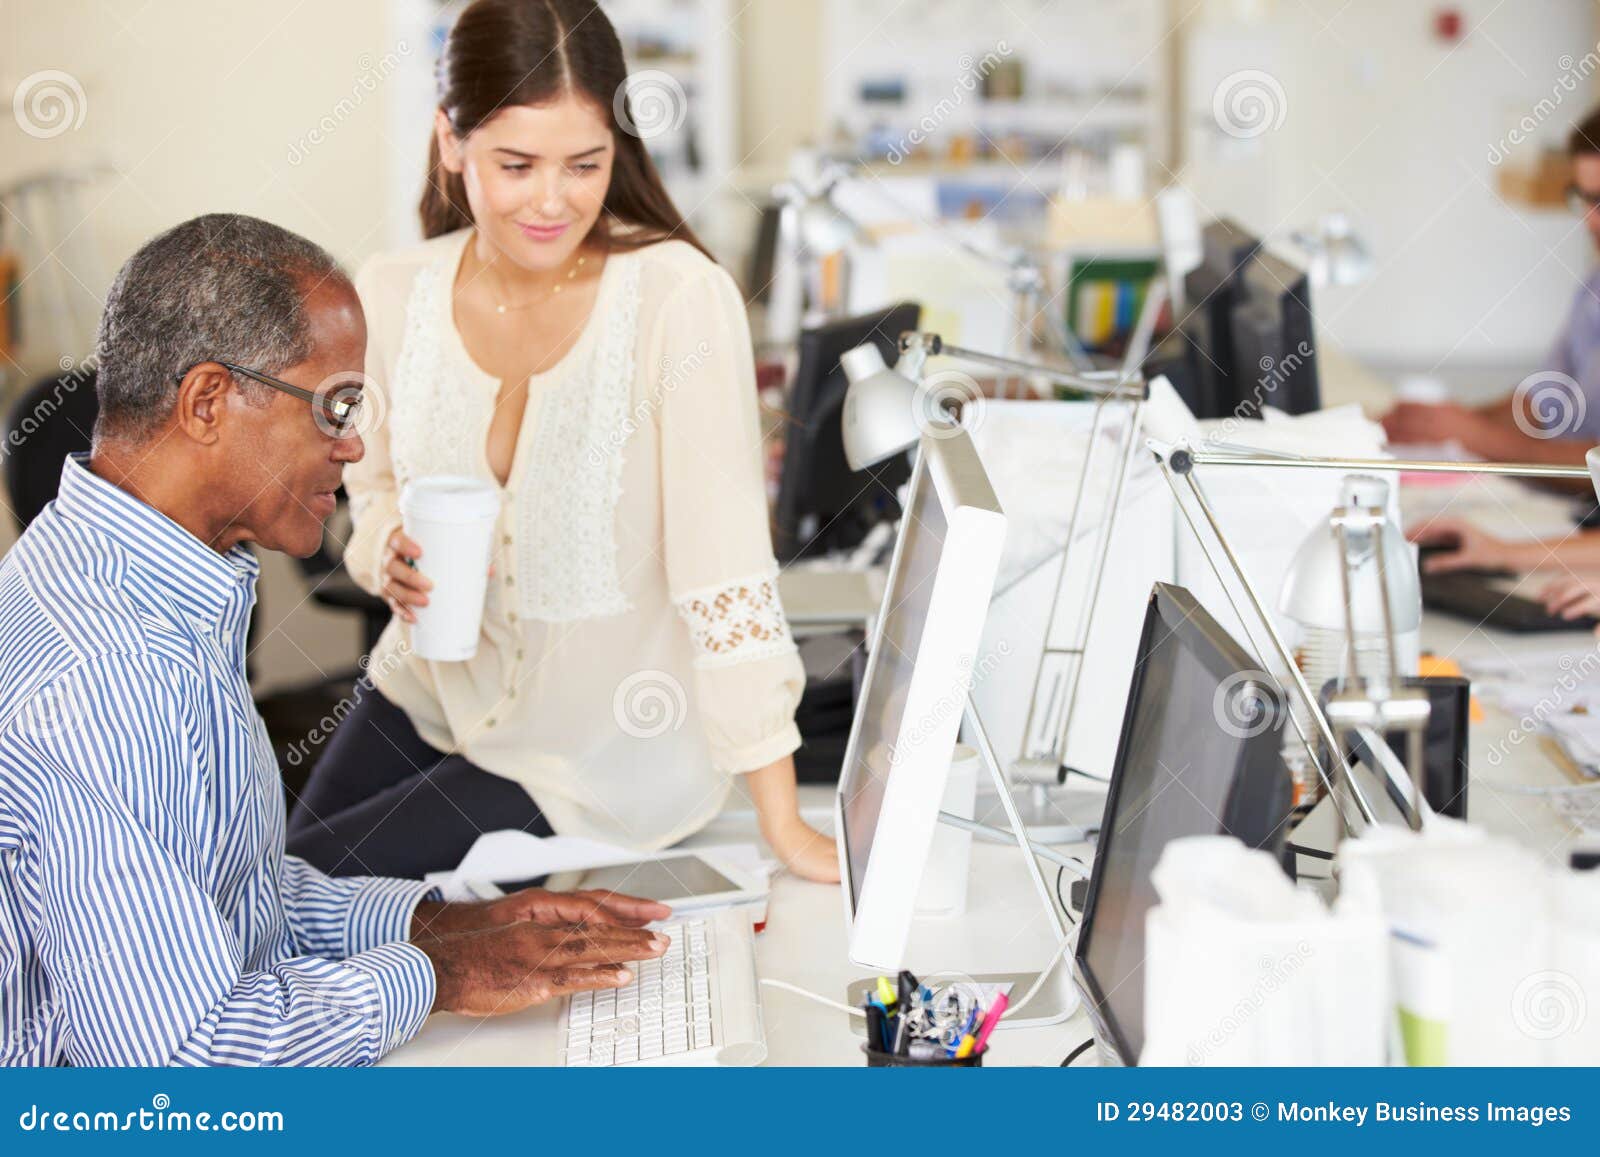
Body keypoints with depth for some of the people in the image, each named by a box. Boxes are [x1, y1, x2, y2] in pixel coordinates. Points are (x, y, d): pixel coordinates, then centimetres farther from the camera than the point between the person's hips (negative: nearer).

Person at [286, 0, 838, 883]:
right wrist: (390, 553, -14)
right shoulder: (391, 297, -8)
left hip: (612, 749, -5)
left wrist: (785, 827, -27)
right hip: (436, 695, 5)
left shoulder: (679, 296, -23)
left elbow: (726, 562, -25)